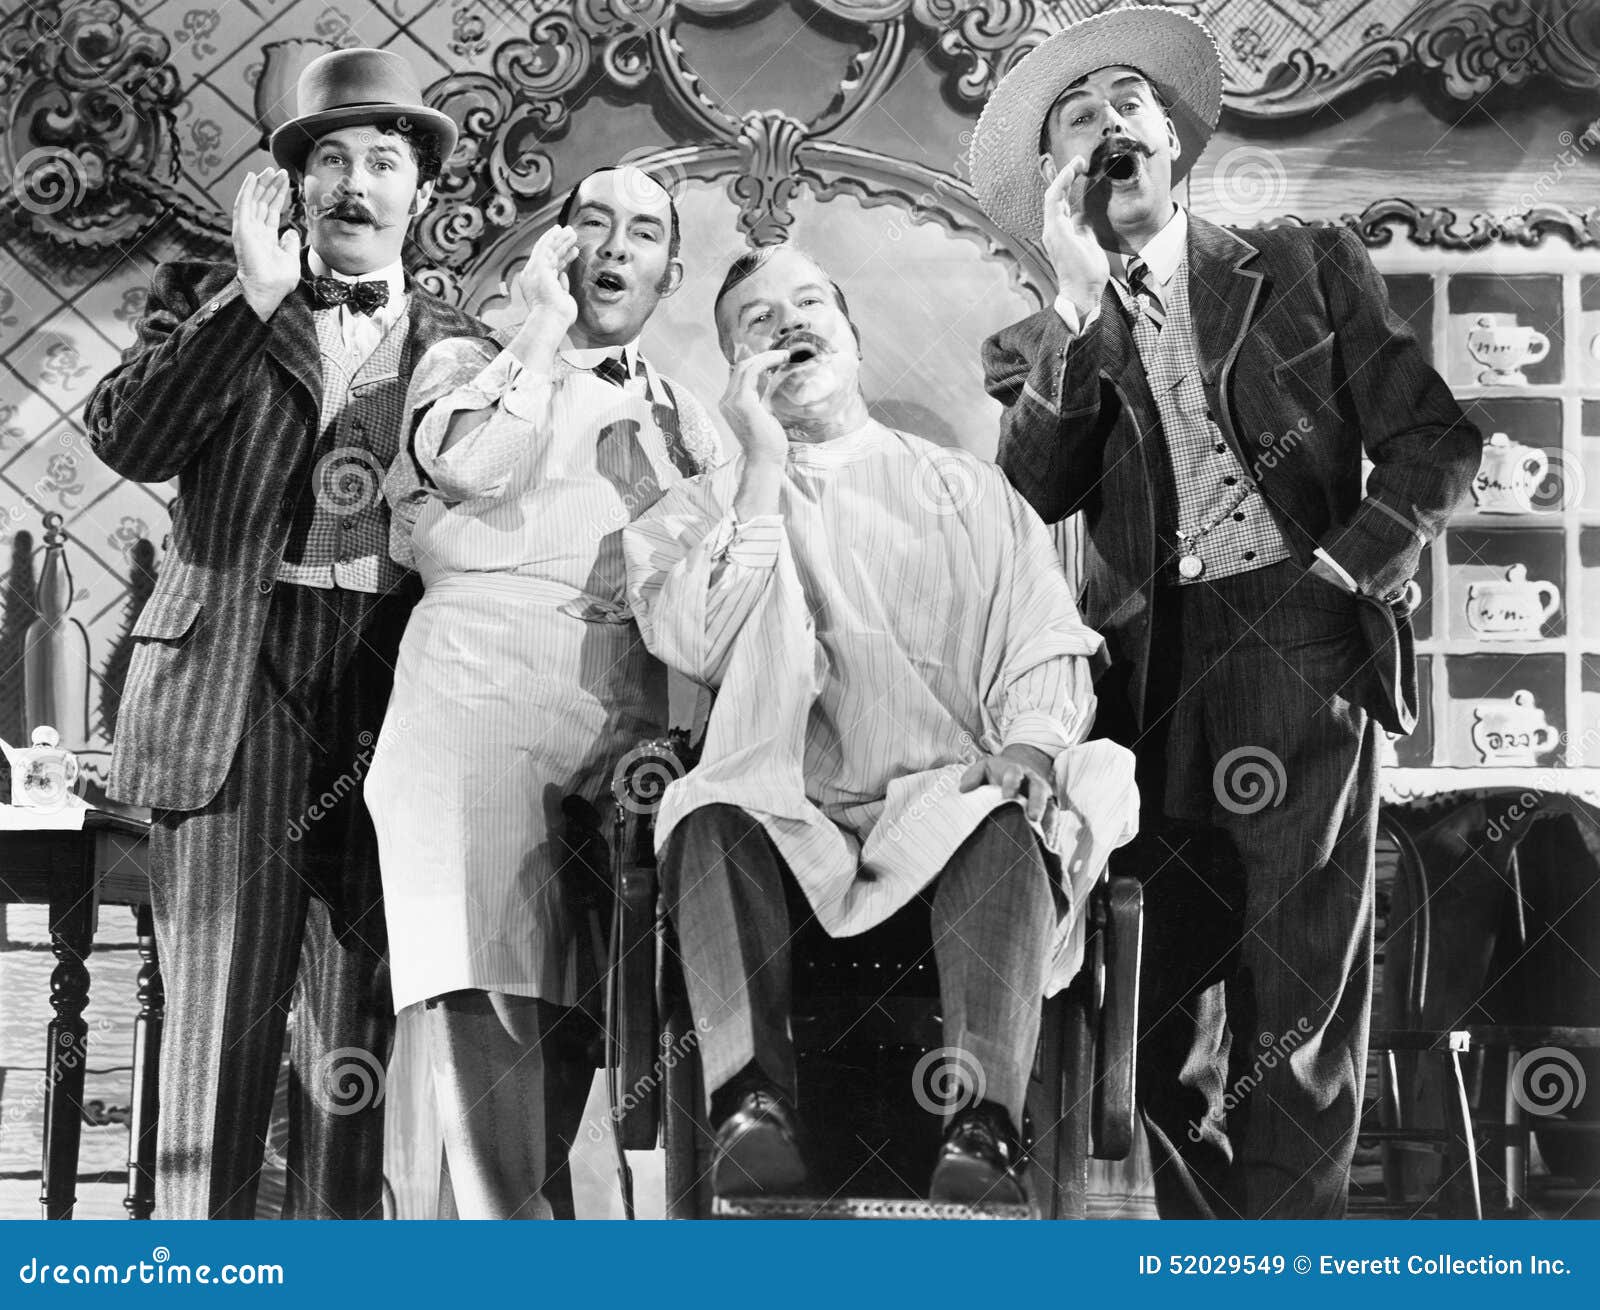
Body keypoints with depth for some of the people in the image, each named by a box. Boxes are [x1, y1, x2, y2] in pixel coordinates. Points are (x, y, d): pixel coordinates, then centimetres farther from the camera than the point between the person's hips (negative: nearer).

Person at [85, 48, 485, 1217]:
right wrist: (253, 295, -7)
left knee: (361, 1028, 0)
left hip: (397, 692, 1)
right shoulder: (210, 301, 15)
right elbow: (128, 439, -4)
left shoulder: (462, 342, 16)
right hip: (235, 681, -1)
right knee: (219, 1020, -4)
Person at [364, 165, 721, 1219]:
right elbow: (475, 466, -7)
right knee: (484, 983, -18)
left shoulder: (686, 419, 25)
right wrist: (545, 324, 4)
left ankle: (531, 1199, 11)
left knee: (572, 992, -2)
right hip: (481, 689, -3)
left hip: (631, 723, 4)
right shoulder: (470, 362, 16)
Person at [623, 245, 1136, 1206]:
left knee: (1007, 819, -33)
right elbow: (695, 647, -1)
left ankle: (985, 1129, -44)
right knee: (712, 817, -33)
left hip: (943, 802, 0)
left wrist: (1033, 739, -12)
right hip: (788, 817, 0)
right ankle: (753, 1107, -43)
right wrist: (765, 470, 0)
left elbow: (1047, 642, 10)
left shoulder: (971, 488, 22)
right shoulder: (702, 510, 20)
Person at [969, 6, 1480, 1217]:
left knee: (1300, 982, -7)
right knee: (1173, 1003, -2)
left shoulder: (1309, 265, 13)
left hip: (1303, 649, -1)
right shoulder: (1044, 346, 15)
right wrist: (1076, 307, -6)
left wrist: (1355, 565, -5)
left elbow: (1436, 440, 7)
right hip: (1154, 674, 2)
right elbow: (1032, 495, -4)